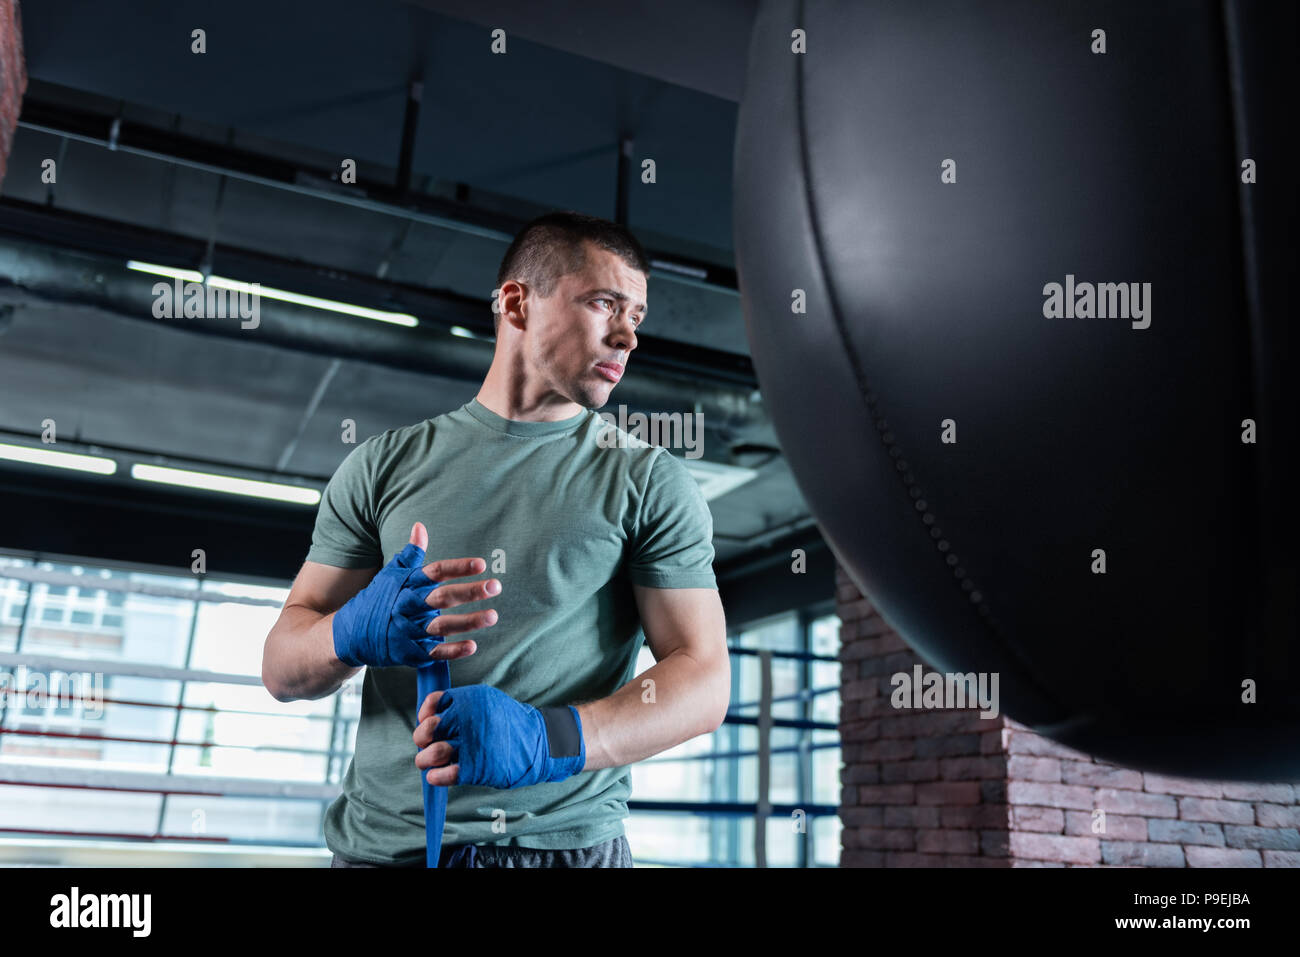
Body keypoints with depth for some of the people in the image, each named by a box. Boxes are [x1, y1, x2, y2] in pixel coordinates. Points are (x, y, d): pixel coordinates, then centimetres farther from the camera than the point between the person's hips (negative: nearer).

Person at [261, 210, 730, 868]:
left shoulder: (652, 483, 1)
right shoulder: (386, 464, 6)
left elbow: (703, 679, -6)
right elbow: (282, 670, 5)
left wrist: (548, 740, -21)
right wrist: (354, 632, -17)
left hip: (566, 840, -1)